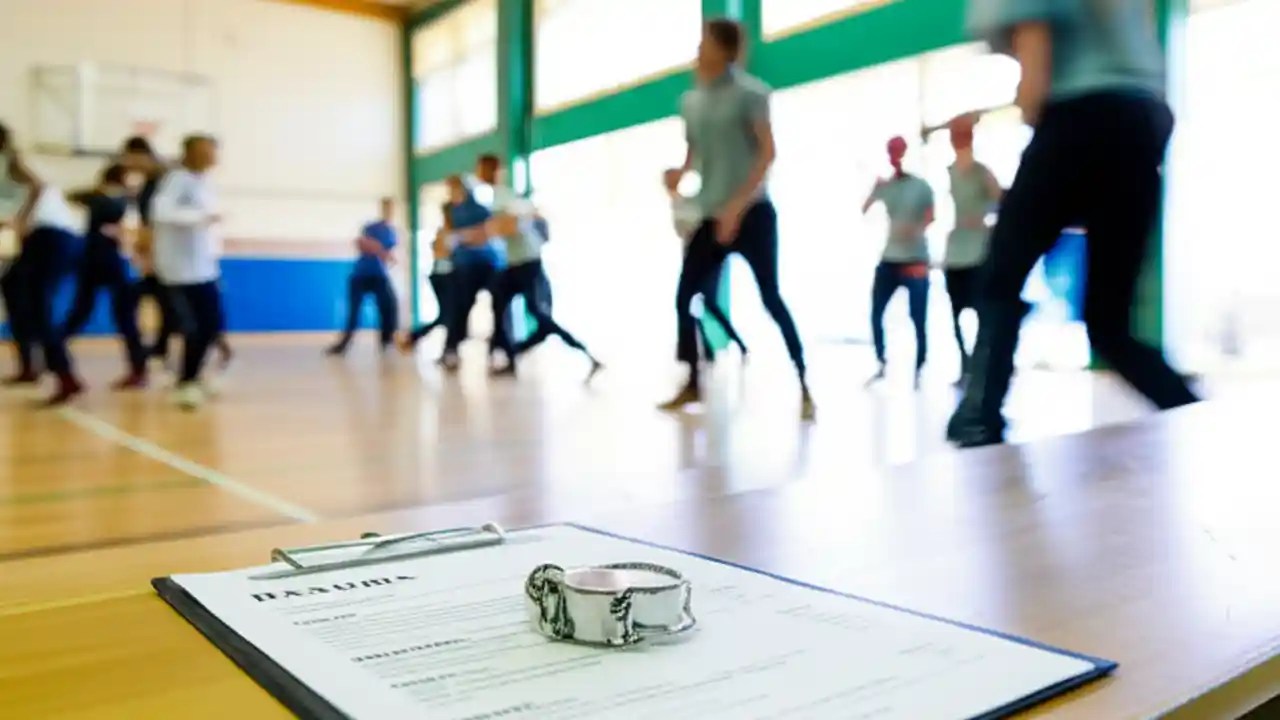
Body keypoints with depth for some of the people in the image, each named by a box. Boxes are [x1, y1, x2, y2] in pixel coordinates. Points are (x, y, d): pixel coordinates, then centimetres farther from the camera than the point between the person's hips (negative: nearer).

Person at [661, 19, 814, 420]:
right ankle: (692, 386, 15)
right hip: (711, 216, 6)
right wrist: (679, 175, -2)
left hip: (752, 213, -6)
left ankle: (804, 387, 3)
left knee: (770, 297, -7)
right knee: (684, 297, 2)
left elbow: (768, 153, -11)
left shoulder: (749, 92, -6)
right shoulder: (690, 101, 11)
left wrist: (737, 205, -19)